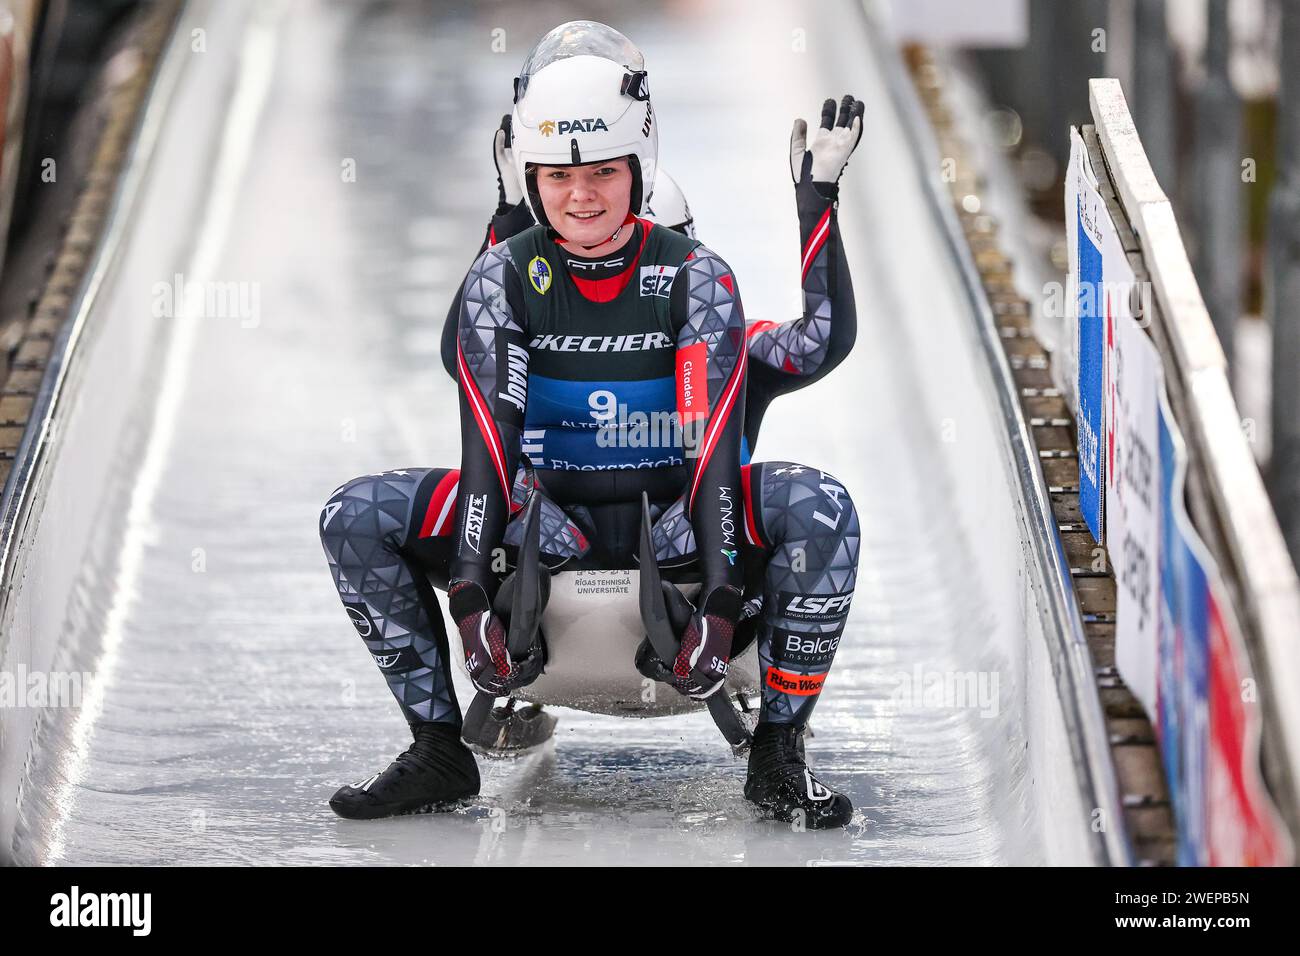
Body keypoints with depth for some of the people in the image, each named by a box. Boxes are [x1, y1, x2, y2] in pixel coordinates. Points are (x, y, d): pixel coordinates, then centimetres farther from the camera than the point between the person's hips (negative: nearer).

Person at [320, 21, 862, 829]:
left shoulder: (697, 277, -8)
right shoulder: (503, 278, -5)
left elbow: (713, 441, -18)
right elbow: (490, 438, -15)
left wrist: (722, 601, -30)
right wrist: (471, 596, -28)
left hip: (673, 519, -1)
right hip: (547, 514, 1)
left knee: (817, 508, -30)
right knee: (355, 517, -18)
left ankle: (778, 755, -17)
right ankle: (438, 750, -7)